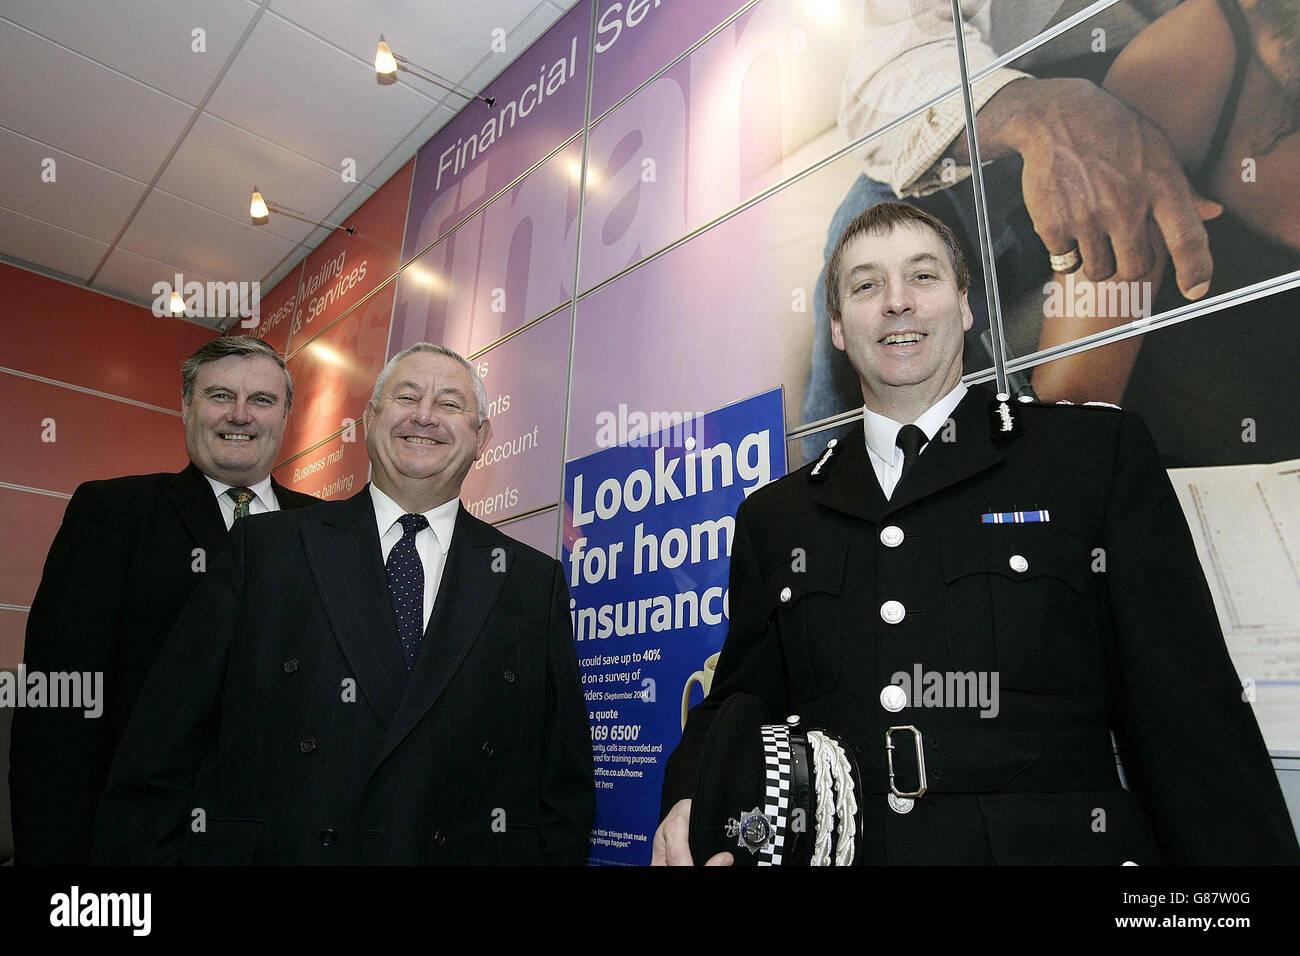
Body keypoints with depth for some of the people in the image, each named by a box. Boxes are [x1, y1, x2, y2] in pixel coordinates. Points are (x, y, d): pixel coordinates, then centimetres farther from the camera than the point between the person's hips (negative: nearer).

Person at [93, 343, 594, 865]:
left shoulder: (536, 583, 0)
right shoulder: (262, 549, -1)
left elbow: (566, 789, 0)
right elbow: (160, 758, -3)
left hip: (465, 851, 1)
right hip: (273, 850, 0)